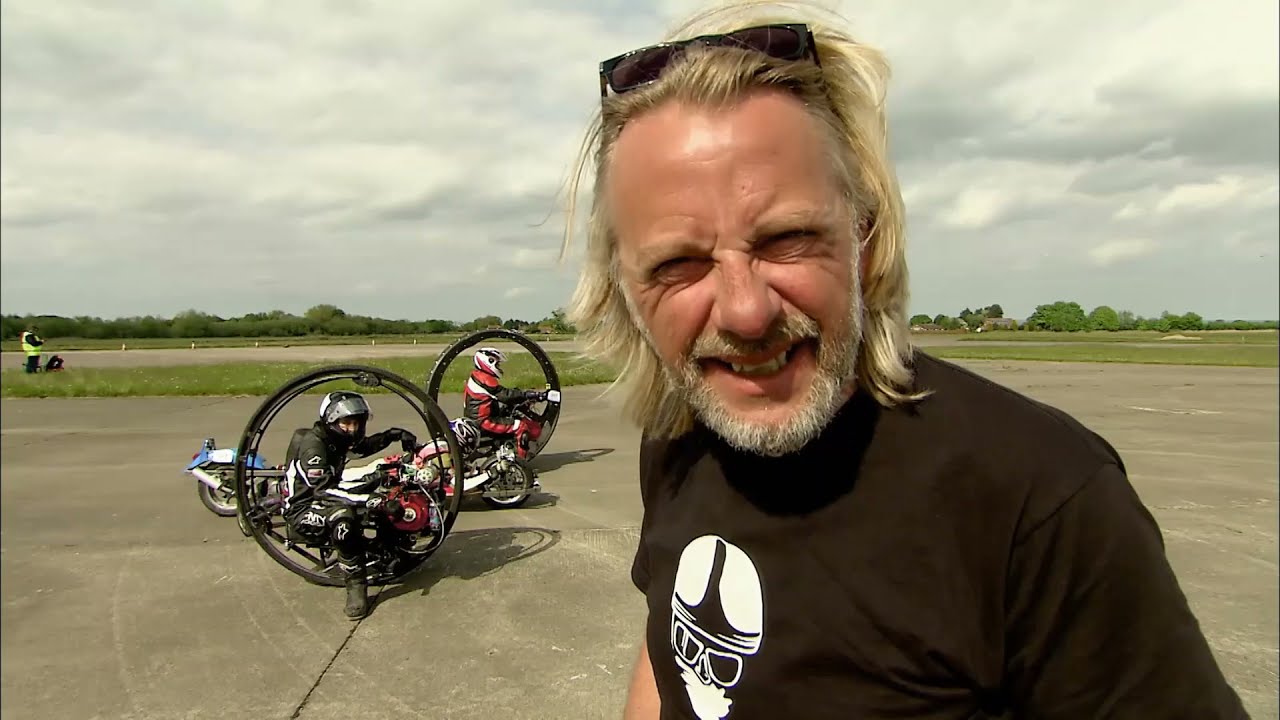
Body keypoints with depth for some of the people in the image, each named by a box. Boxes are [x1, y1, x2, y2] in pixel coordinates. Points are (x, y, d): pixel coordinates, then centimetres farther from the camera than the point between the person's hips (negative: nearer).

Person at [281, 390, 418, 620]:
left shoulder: (337, 437, 2)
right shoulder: (312, 444, -23)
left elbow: (365, 446, 22)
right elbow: (325, 489, -32)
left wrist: (393, 434, 6)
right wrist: (367, 484, -38)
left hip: (325, 499, 9)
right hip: (303, 511, -9)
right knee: (342, 516, -39)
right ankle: (356, 586, -30)